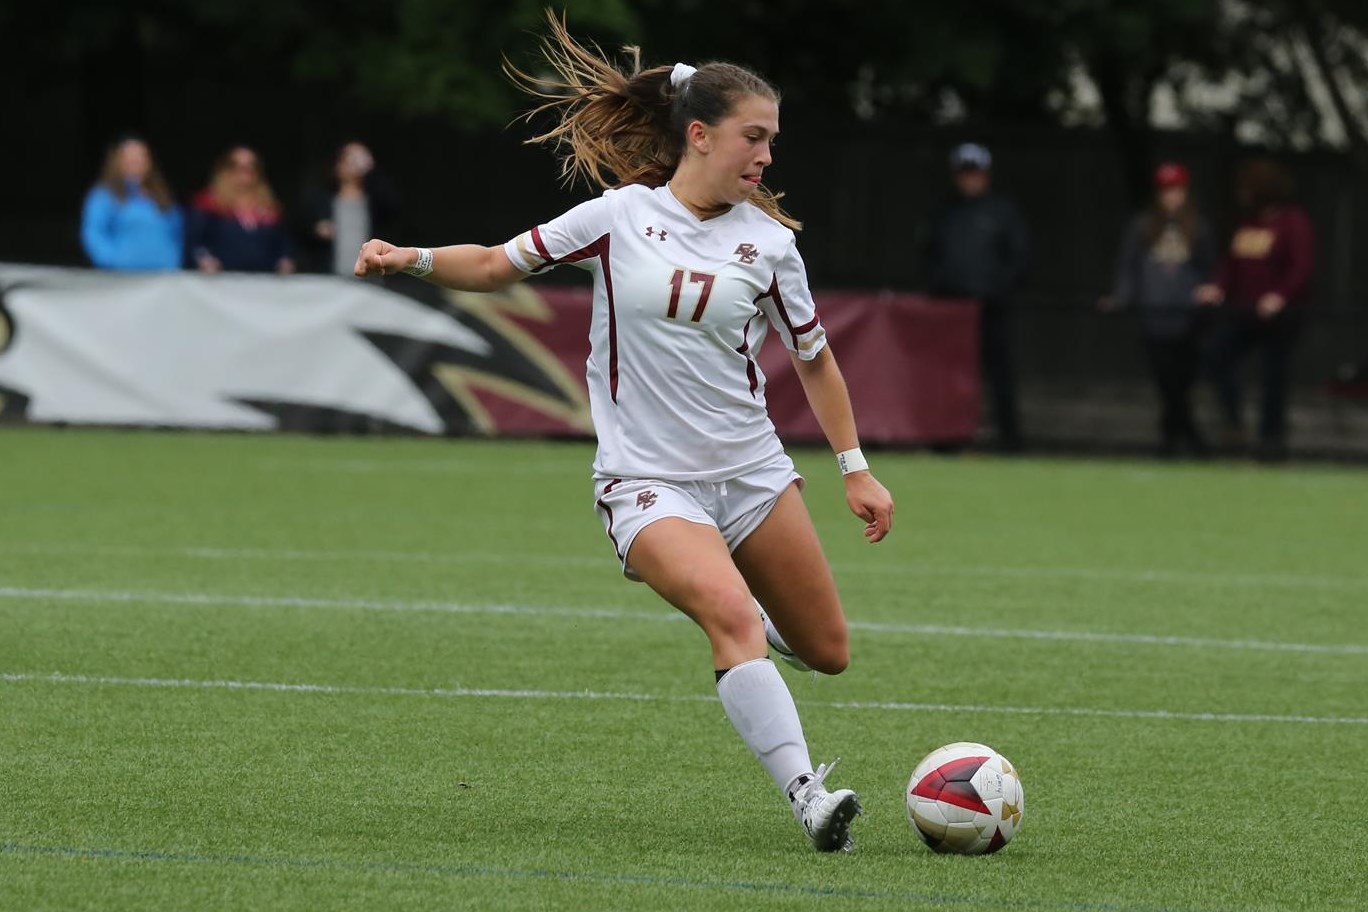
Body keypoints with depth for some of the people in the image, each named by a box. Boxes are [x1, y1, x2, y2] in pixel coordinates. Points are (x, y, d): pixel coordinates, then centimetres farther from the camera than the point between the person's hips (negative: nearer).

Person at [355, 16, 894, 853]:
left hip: (751, 467, 4)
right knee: (731, 613, -29)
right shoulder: (620, 216, -6)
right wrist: (411, 259, -13)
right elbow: (496, 266, 4)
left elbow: (814, 359, 12)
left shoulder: (768, 242, 1)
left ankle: (747, 622, 42)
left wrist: (857, 471, 9)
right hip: (648, 479, -4)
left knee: (827, 653, 8)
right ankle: (806, 796, -31)